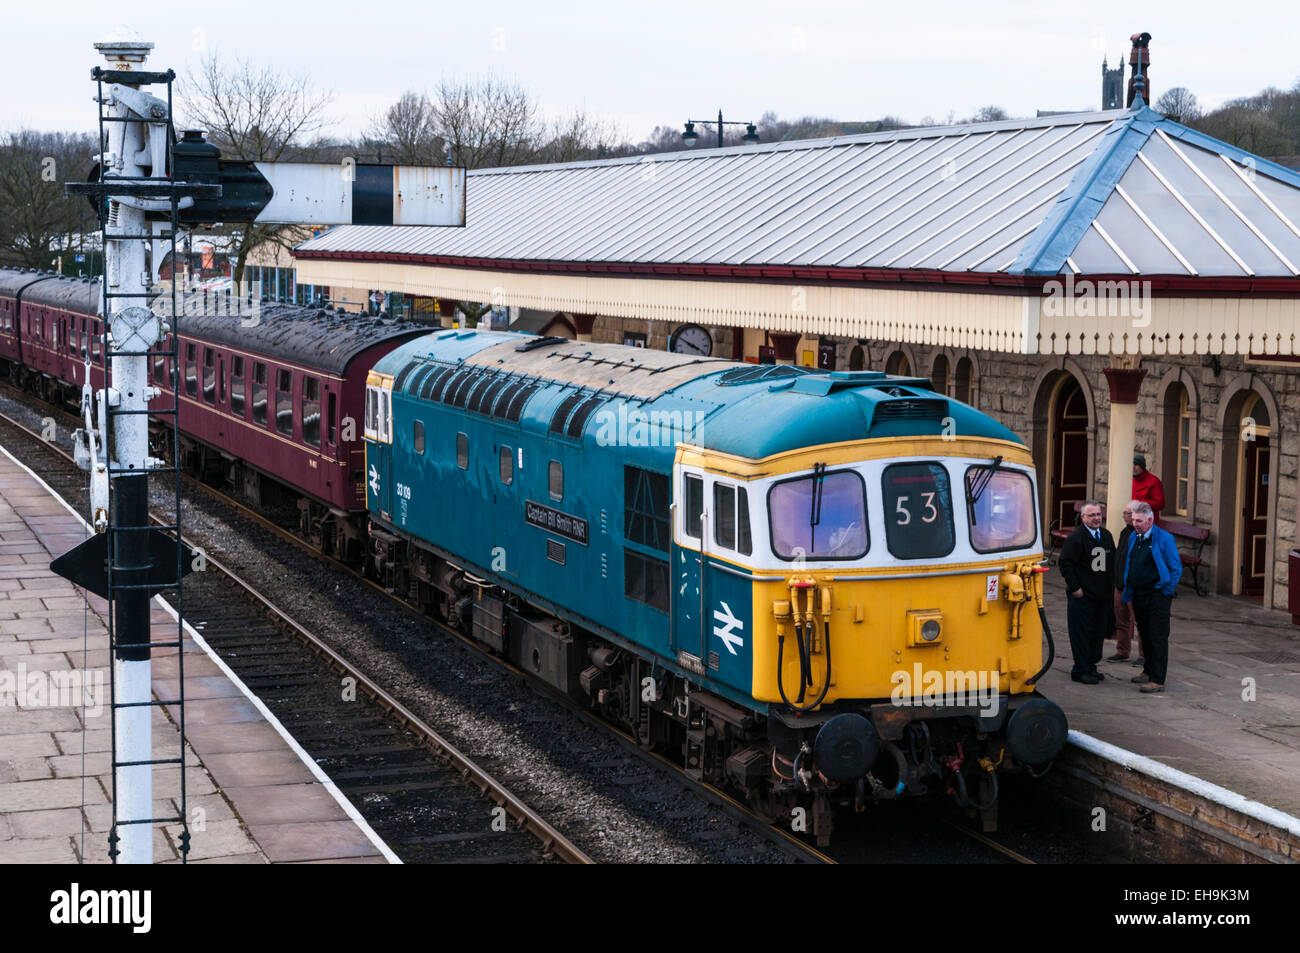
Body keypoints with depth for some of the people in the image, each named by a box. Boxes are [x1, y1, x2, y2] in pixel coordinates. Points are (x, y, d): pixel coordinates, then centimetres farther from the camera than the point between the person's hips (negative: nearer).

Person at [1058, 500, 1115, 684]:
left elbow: (1112, 562, 22)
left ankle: (1091, 667, 22)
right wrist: (1074, 587, -14)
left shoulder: (1106, 535, 11)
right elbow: (1065, 563, -13)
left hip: (1103, 595, 7)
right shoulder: (1076, 537, -12)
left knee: (1098, 634, 11)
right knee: (1081, 634, -2)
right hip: (1083, 596, -7)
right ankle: (1080, 671, 4)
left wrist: (1112, 586, 14)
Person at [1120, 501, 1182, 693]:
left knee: (1158, 637, -6)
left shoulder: (1164, 539, -11)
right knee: (1145, 635, 16)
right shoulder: (1133, 538, 10)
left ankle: (1158, 680, -6)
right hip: (1139, 595, 7)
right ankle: (1149, 671, 28)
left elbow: (1176, 569, -8)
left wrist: (1166, 592, -8)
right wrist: (1129, 595, 16)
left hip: (1157, 596, -7)